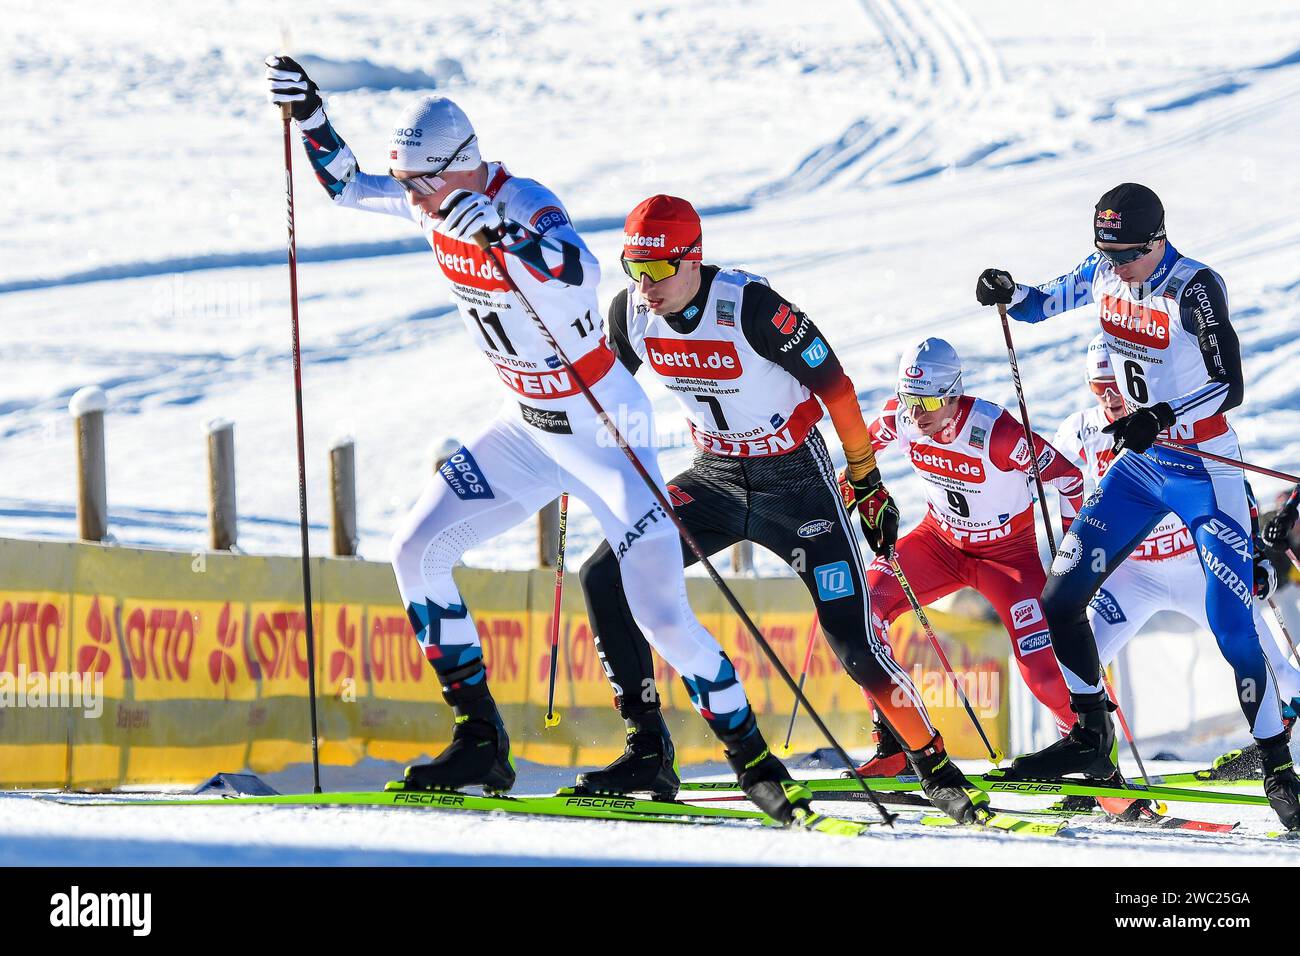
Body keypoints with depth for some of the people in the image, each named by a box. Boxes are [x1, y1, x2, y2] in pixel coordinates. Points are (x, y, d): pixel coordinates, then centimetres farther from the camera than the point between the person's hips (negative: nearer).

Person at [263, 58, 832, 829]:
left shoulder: (523, 206, -26)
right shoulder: (432, 206, -4)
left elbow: (581, 271, -48)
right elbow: (347, 184, 14)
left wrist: (496, 231, -60)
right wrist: (311, 114, 0)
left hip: (602, 429, -8)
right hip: (528, 430, 8)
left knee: (661, 614, -12)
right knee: (418, 552, -1)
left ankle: (757, 765, 3)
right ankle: (481, 744, 5)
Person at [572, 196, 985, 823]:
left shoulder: (751, 306, -26)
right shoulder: (631, 312, -10)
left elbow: (833, 383, -15)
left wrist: (868, 483, -8)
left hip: (796, 478, -5)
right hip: (715, 480, 5)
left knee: (853, 642, -13)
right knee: (605, 576, -12)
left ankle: (937, 769, 7)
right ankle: (648, 753, -7)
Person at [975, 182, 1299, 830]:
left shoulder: (1194, 289, -21)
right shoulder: (1102, 275, -1)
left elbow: (1230, 387, -28)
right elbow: (1042, 303, 16)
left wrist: (1162, 418, -42)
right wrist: (1007, 293, -7)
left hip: (1204, 472, -7)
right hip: (1139, 465, 7)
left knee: (1232, 629, -14)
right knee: (1059, 597, 2)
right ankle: (1092, 740, 17)